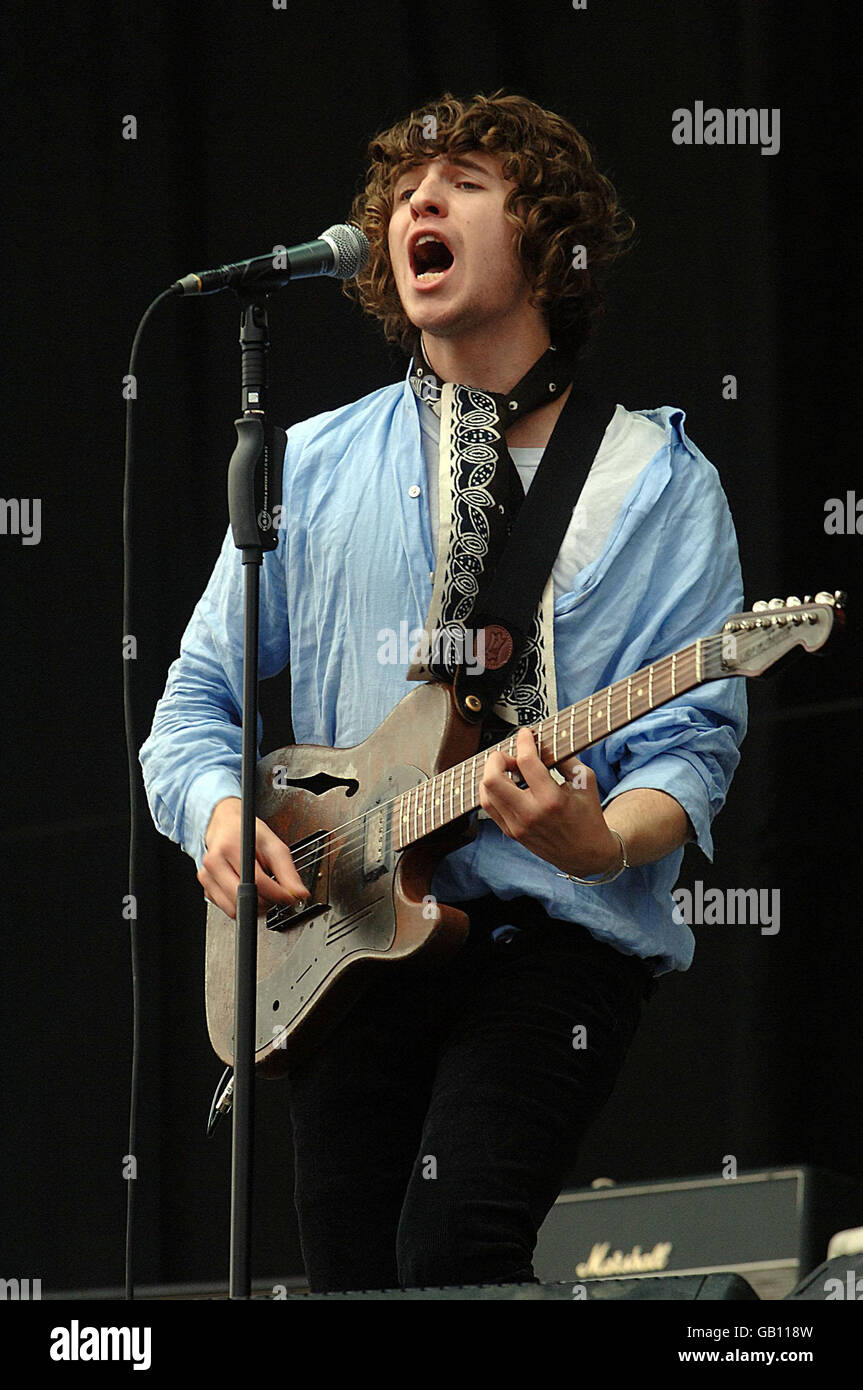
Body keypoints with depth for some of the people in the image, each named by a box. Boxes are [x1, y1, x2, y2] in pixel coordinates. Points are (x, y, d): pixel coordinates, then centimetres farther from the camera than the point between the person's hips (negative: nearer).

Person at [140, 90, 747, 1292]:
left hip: (559, 934, -4)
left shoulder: (657, 481, 5)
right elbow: (200, 696, 17)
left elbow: (694, 740, -2)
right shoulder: (315, 466, 14)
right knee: (351, 1286, -3)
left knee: (455, 1248, -25)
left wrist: (605, 842, -23)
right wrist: (217, 810, -5)